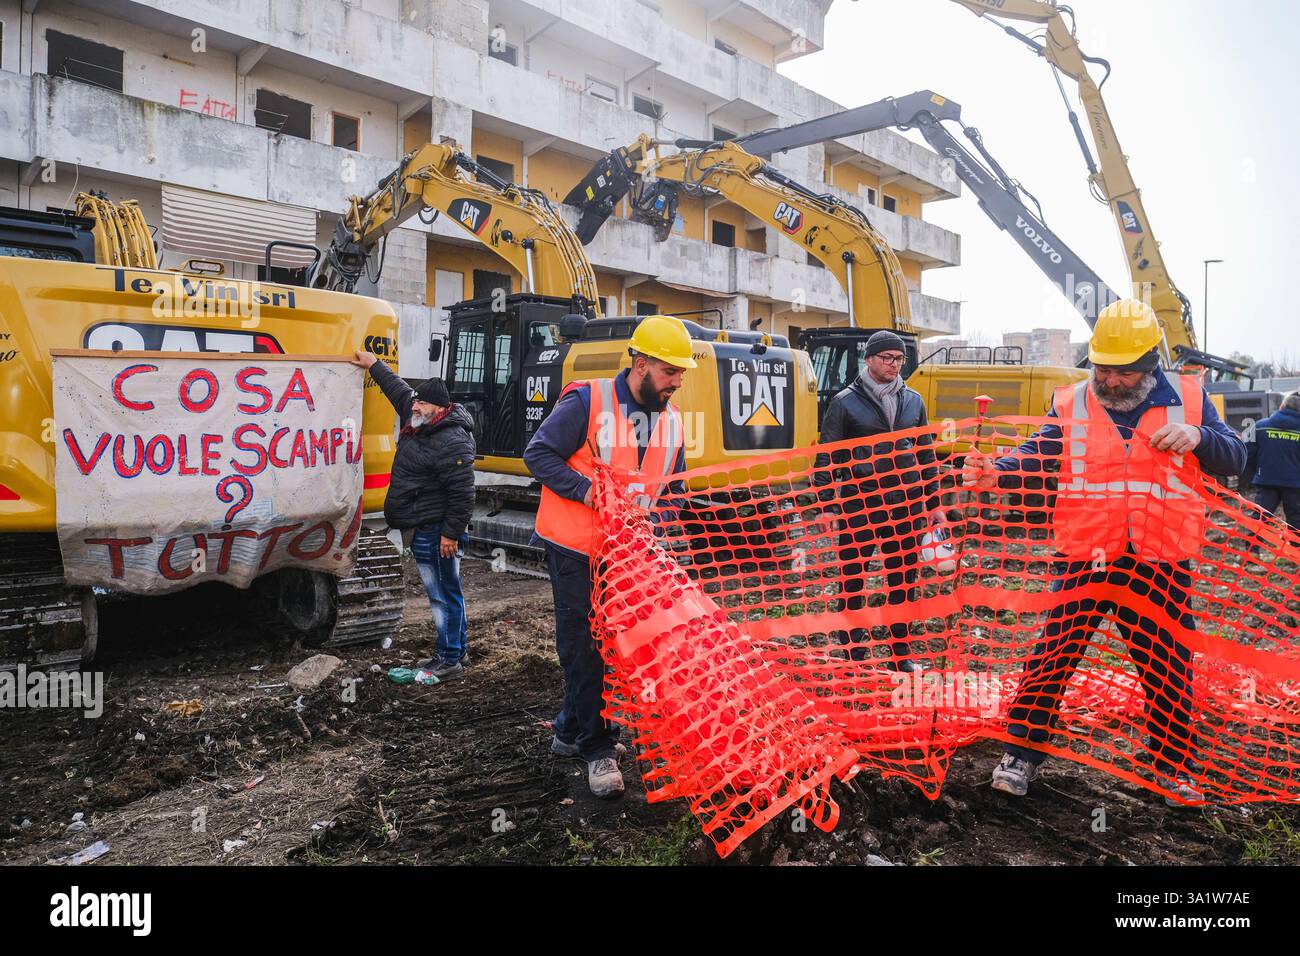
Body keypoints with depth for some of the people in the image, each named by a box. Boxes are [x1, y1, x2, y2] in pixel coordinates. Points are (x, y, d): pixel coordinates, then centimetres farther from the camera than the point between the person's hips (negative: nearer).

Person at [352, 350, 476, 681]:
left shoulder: (452, 442, -19)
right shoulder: (420, 425, 12)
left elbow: (462, 493, -22)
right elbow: (399, 390, 30)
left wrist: (452, 532, -21)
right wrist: (374, 365, 37)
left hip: (436, 532, -10)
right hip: (421, 529, 10)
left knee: (444, 593, -4)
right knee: (443, 592, 17)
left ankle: (450, 661, 4)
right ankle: (457, 650, 28)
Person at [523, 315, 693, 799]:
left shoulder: (669, 419, 5)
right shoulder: (586, 403, -15)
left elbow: (674, 483, 15)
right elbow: (538, 454, -13)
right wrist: (589, 491, -23)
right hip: (576, 547, -6)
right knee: (584, 648, 0)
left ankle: (571, 730, 32)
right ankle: (597, 750, 13)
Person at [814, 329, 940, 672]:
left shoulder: (914, 401, 11)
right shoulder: (846, 402, -2)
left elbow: (926, 453, 17)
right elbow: (827, 456, -1)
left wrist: (932, 501, 14)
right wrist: (825, 504, -6)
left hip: (906, 503, 4)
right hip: (859, 504, -3)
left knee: (904, 578, 10)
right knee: (853, 577, 5)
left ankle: (901, 649, 24)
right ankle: (856, 645, 19)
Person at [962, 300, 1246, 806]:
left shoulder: (1187, 398, 4)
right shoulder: (1072, 403, 2)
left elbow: (1234, 459, 7)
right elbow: (1035, 457, -3)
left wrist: (1198, 437, -14)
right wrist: (995, 472, -24)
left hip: (1160, 563, 1)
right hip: (1084, 559, -1)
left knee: (1168, 667, 13)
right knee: (1052, 655, 2)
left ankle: (1176, 768, 34)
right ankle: (1021, 753, 17)